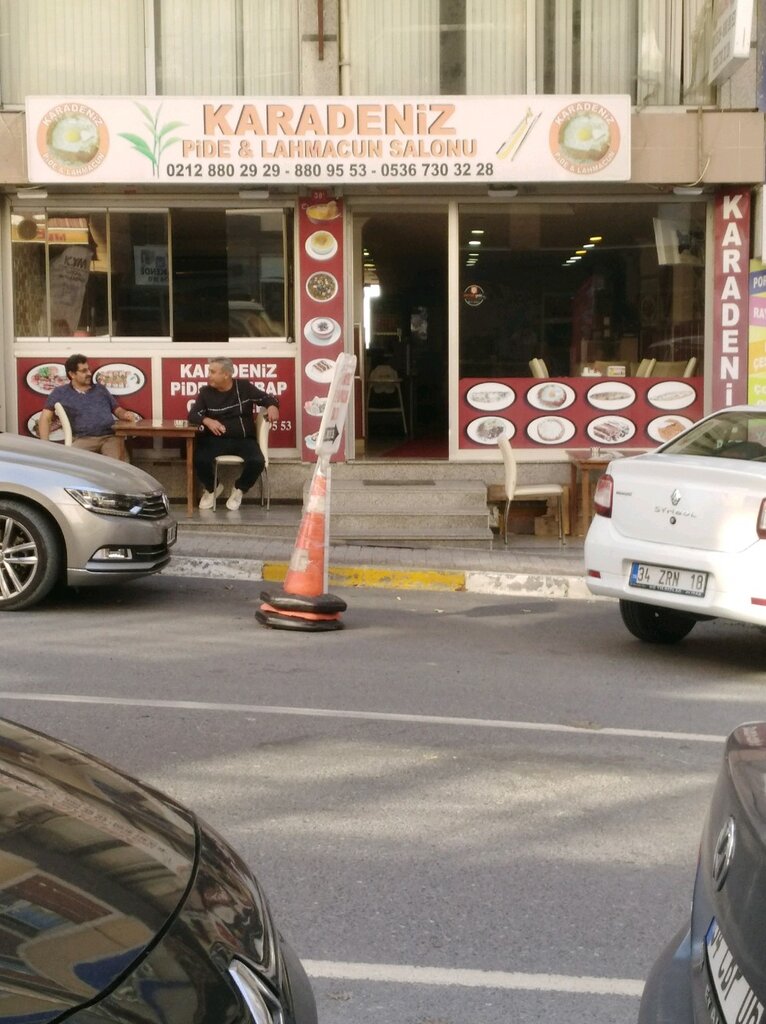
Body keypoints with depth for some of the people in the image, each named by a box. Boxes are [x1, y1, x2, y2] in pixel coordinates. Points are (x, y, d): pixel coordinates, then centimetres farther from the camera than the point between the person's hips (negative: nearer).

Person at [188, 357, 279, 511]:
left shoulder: (244, 387, 2)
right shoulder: (206, 391, 5)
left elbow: (267, 398, 9)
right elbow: (192, 414, -1)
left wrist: (272, 406, -17)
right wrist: (207, 420, -24)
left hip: (244, 440, -1)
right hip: (216, 440, 1)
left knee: (257, 462, -31)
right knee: (199, 459, -30)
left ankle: (239, 489, 5)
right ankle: (211, 488, 7)